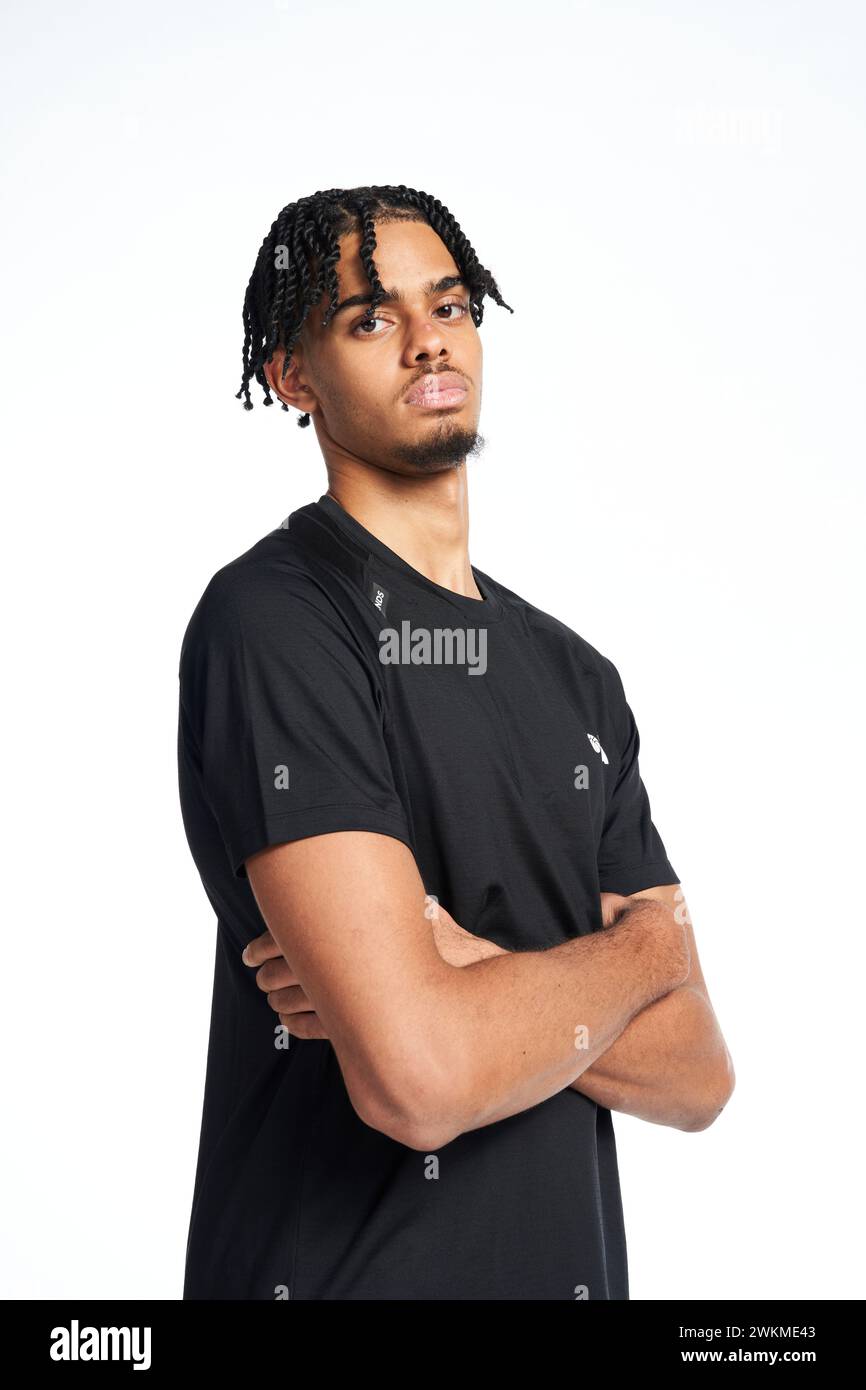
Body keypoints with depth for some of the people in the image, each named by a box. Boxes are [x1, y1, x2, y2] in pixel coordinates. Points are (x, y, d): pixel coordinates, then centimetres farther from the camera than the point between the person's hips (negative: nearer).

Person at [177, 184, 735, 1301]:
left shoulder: (576, 673, 5)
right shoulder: (272, 618, -17)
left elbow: (697, 1074, -2)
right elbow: (421, 1079, -27)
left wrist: (477, 975, -20)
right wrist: (642, 945, -10)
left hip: (572, 1262, 6)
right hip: (336, 1266, -6)